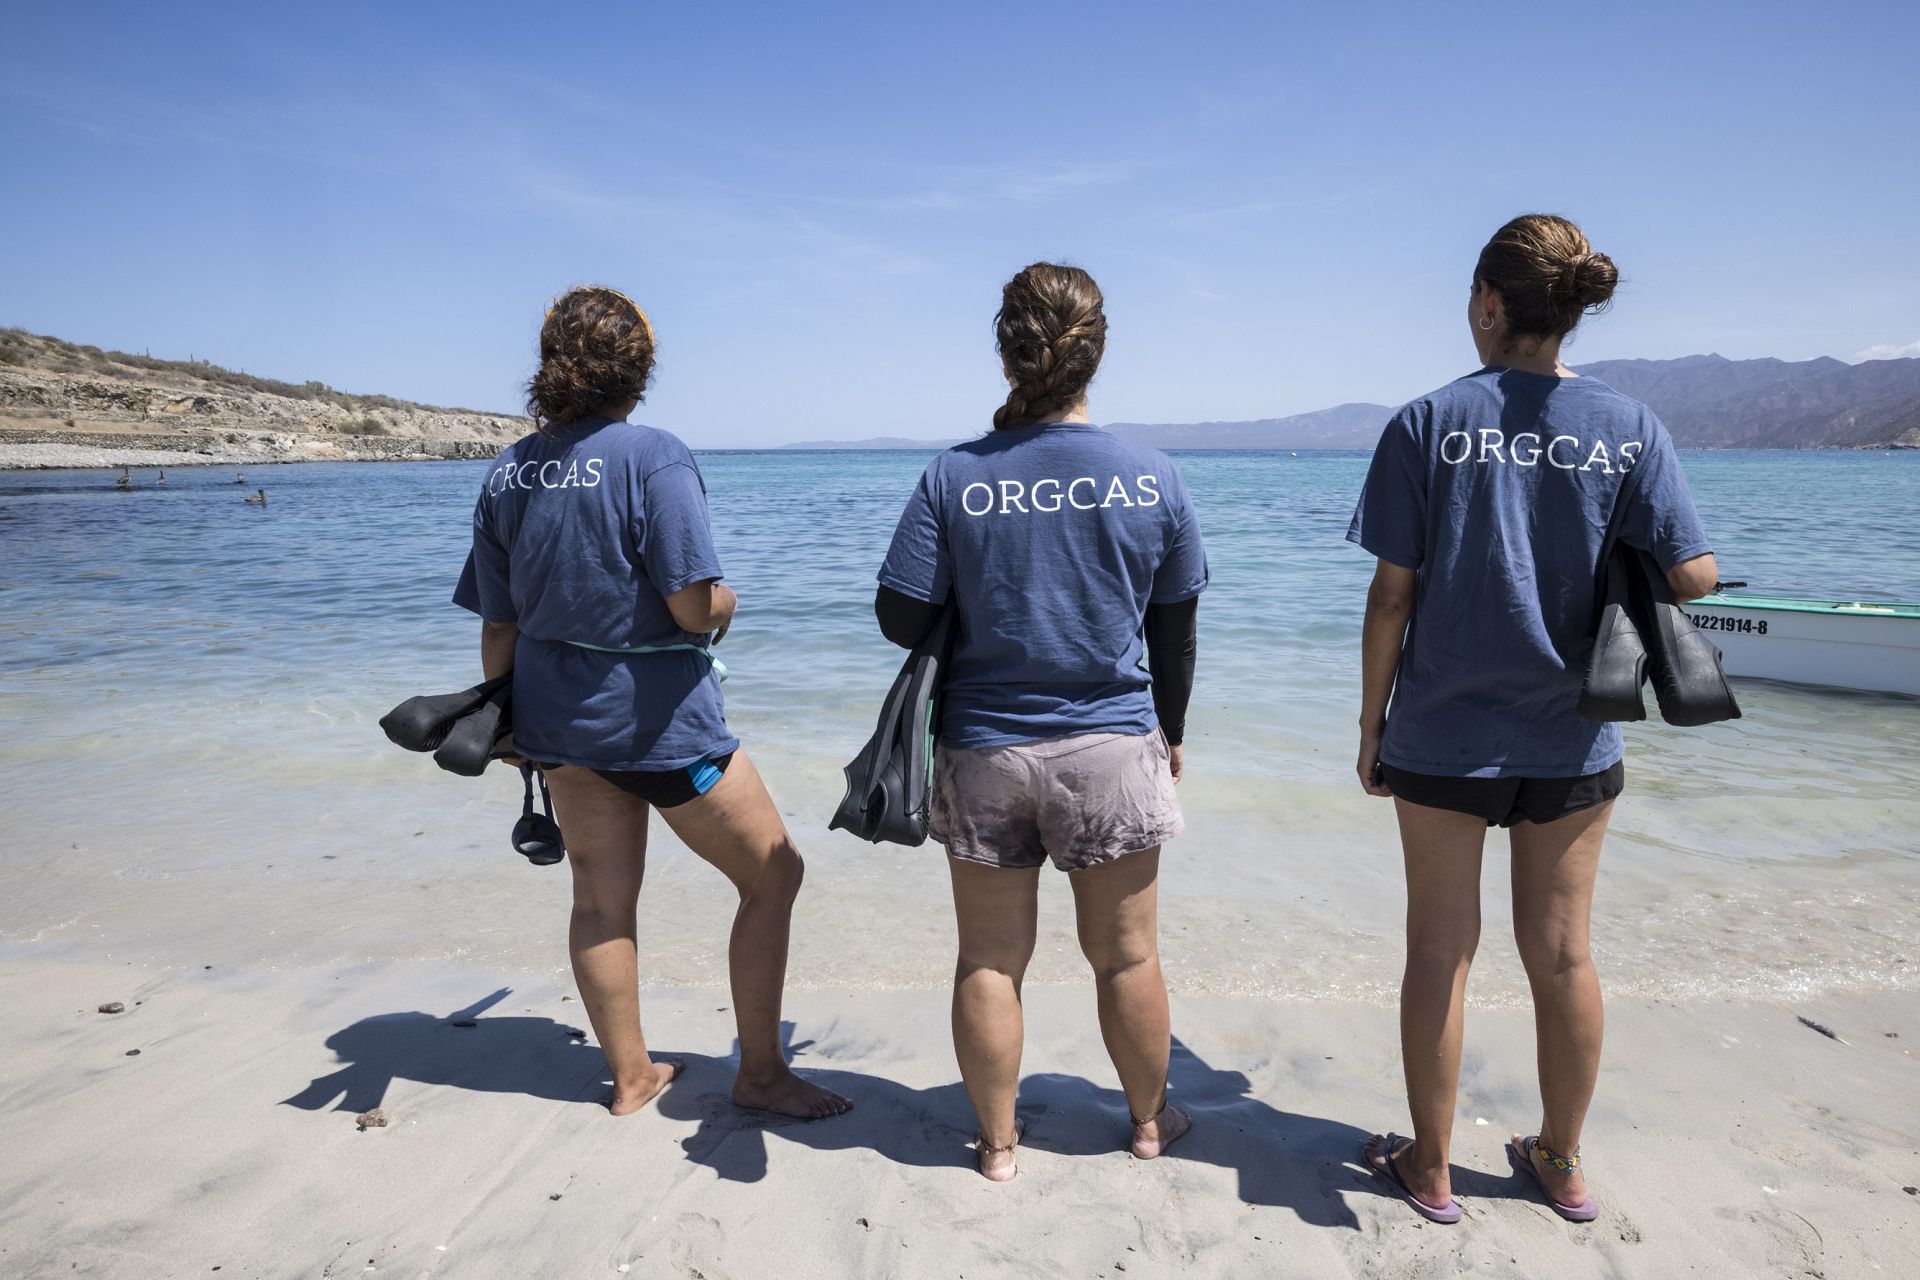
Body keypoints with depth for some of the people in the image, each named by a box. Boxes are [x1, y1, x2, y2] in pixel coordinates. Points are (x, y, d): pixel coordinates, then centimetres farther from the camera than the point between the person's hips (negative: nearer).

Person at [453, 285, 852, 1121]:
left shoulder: (508, 472, 3)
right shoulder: (652, 458, -16)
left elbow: (498, 623, 6)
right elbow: (695, 607, -23)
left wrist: (509, 718, 18)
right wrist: (727, 602, 0)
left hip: (557, 715, 7)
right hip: (660, 719, -7)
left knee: (601, 902, 16)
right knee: (772, 873, 10)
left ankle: (631, 1076, 32)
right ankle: (760, 1071, 18)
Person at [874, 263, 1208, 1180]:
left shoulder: (955, 477, -9)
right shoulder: (1152, 478, -4)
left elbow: (899, 617, -9)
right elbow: (1175, 630, 4)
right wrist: (1171, 731, 19)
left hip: (984, 750, 0)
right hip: (1113, 746, 1)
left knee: (990, 959, 13)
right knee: (1125, 954, 16)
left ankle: (997, 1141, 29)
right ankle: (1149, 1120, 37)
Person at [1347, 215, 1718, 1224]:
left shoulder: (1428, 424, -9)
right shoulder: (1628, 427, -3)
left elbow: (1392, 594, -9)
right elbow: (1691, 575, -7)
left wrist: (1371, 725, 0)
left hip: (1441, 735, -2)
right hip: (1571, 741, 2)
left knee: (1440, 951, 10)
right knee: (1562, 952, 15)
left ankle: (1430, 1169, 25)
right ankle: (1562, 1162, 33)